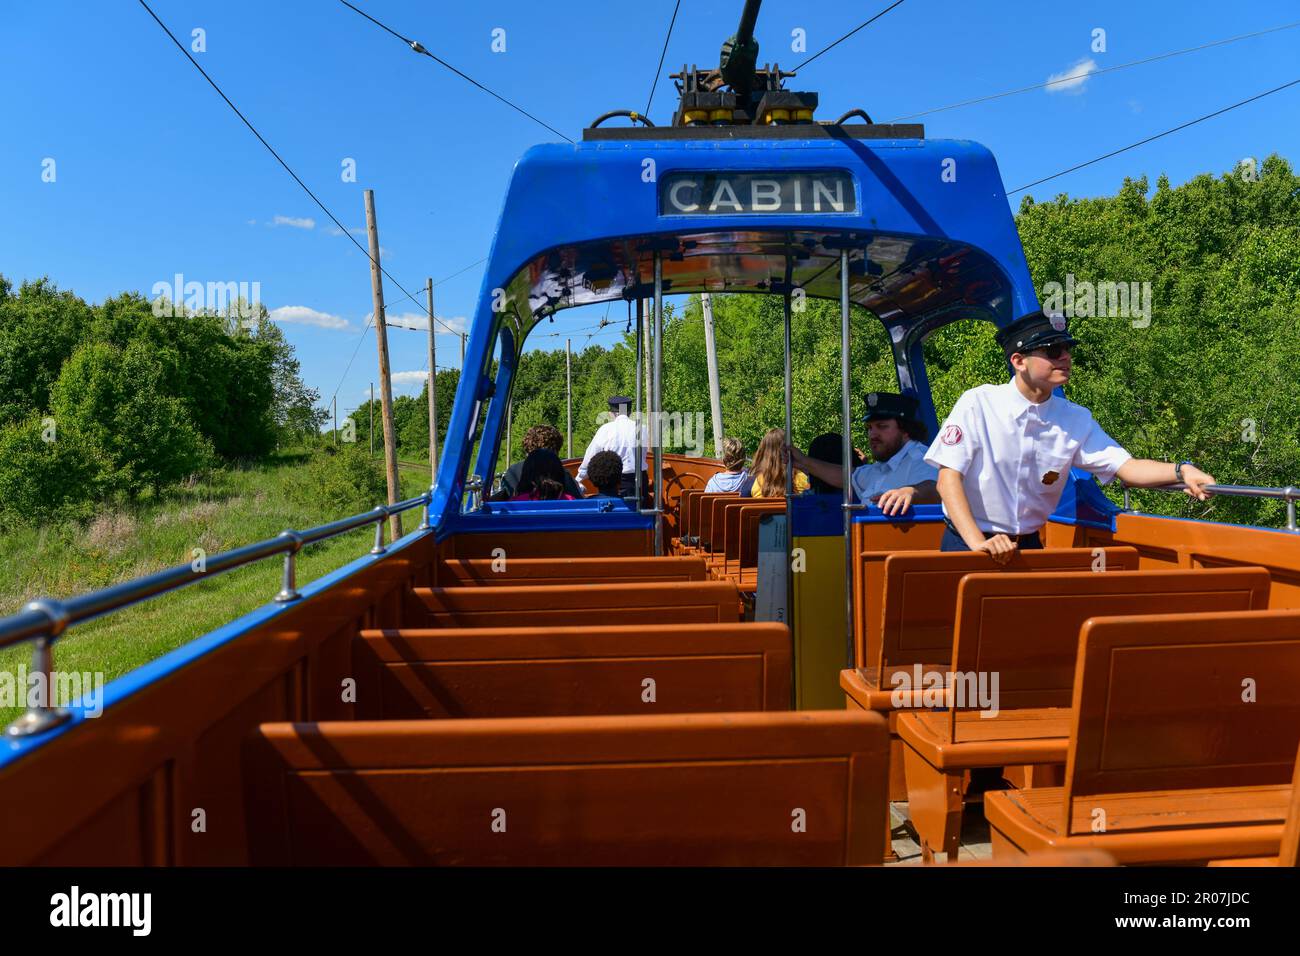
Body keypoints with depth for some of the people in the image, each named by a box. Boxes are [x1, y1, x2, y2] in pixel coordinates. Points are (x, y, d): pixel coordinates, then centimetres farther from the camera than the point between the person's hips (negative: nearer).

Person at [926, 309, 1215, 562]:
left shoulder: (1077, 420, 1)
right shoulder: (977, 404, -12)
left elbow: (1127, 467, -4)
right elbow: (948, 479, -16)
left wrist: (1180, 471, -24)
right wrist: (977, 542, -26)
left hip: (1029, 545, 4)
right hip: (967, 543, -4)